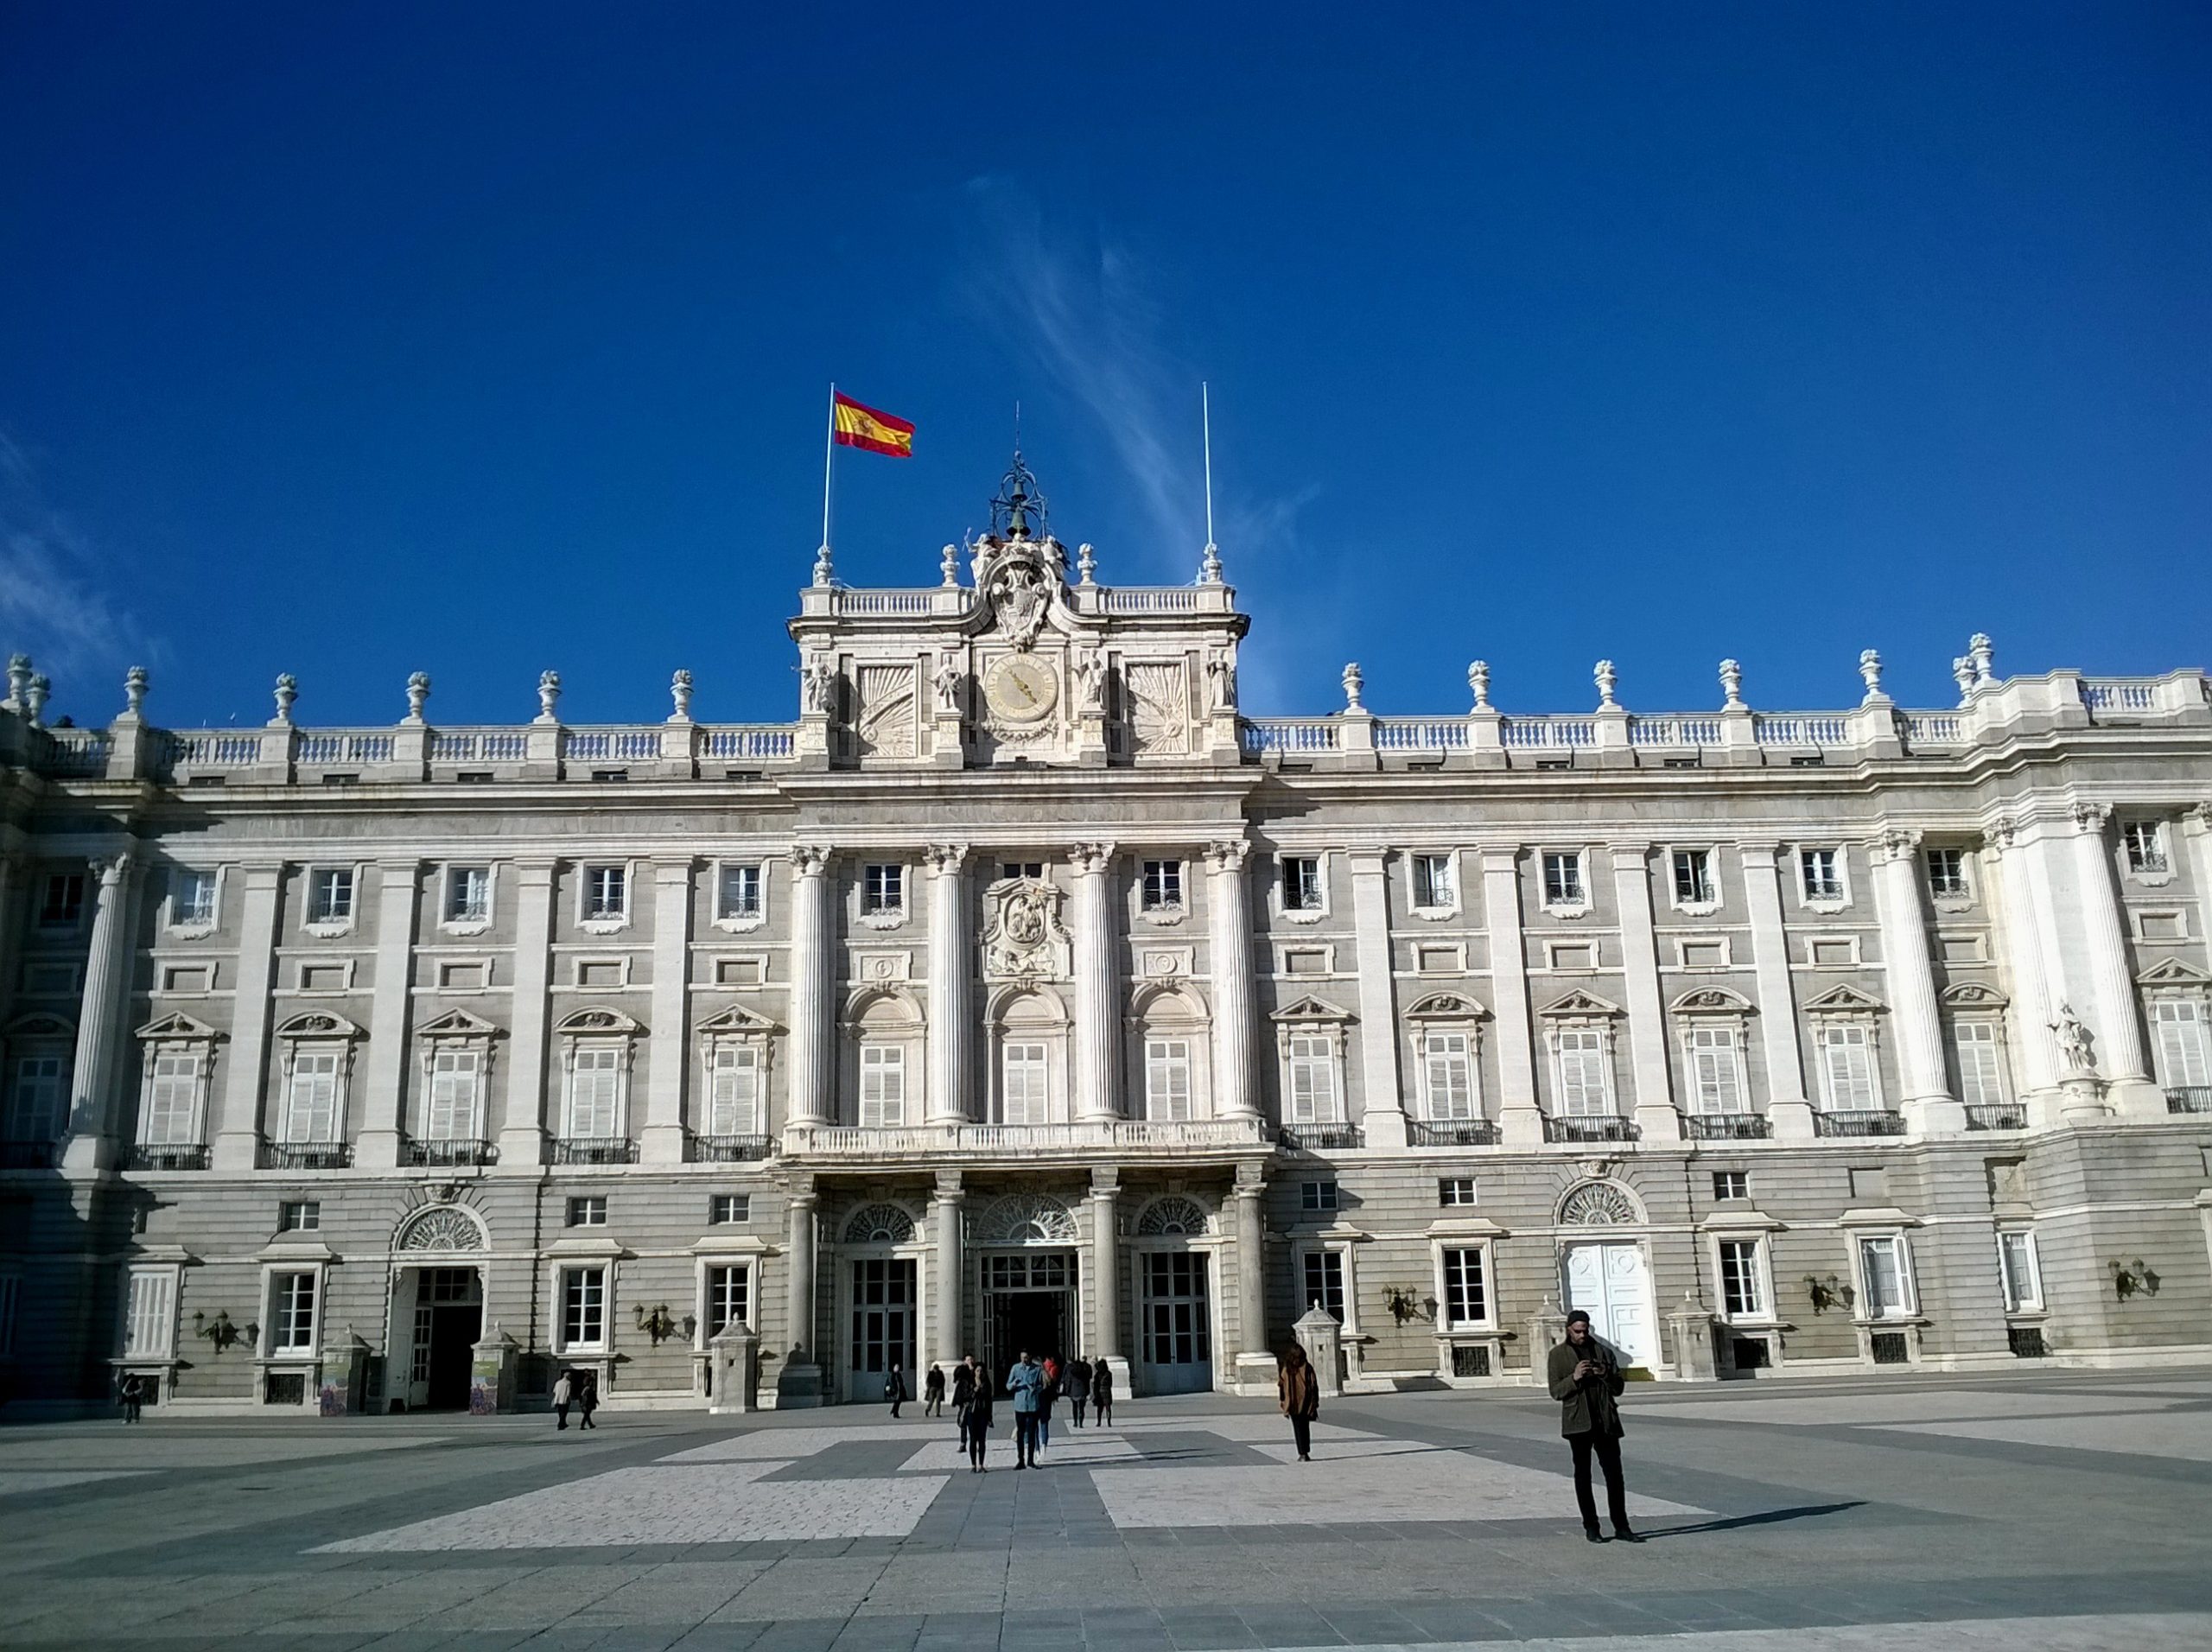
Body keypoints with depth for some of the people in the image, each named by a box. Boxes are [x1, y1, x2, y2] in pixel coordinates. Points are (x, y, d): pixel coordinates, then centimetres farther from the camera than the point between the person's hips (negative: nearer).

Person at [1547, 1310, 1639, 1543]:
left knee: (1614, 1474, 0)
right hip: (1578, 1422, -2)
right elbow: (1556, 1391, -2)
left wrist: (1607, 1374, -10)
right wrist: (1574, 1378, -19)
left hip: (1606, 1421, 2)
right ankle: (1590, 1527, 9)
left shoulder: (1603, 1351, 12)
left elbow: (1619, 1387, 11)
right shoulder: (1558, 1355, 4)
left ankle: (1621, 1527, 5)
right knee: (1582, 1475, 3)